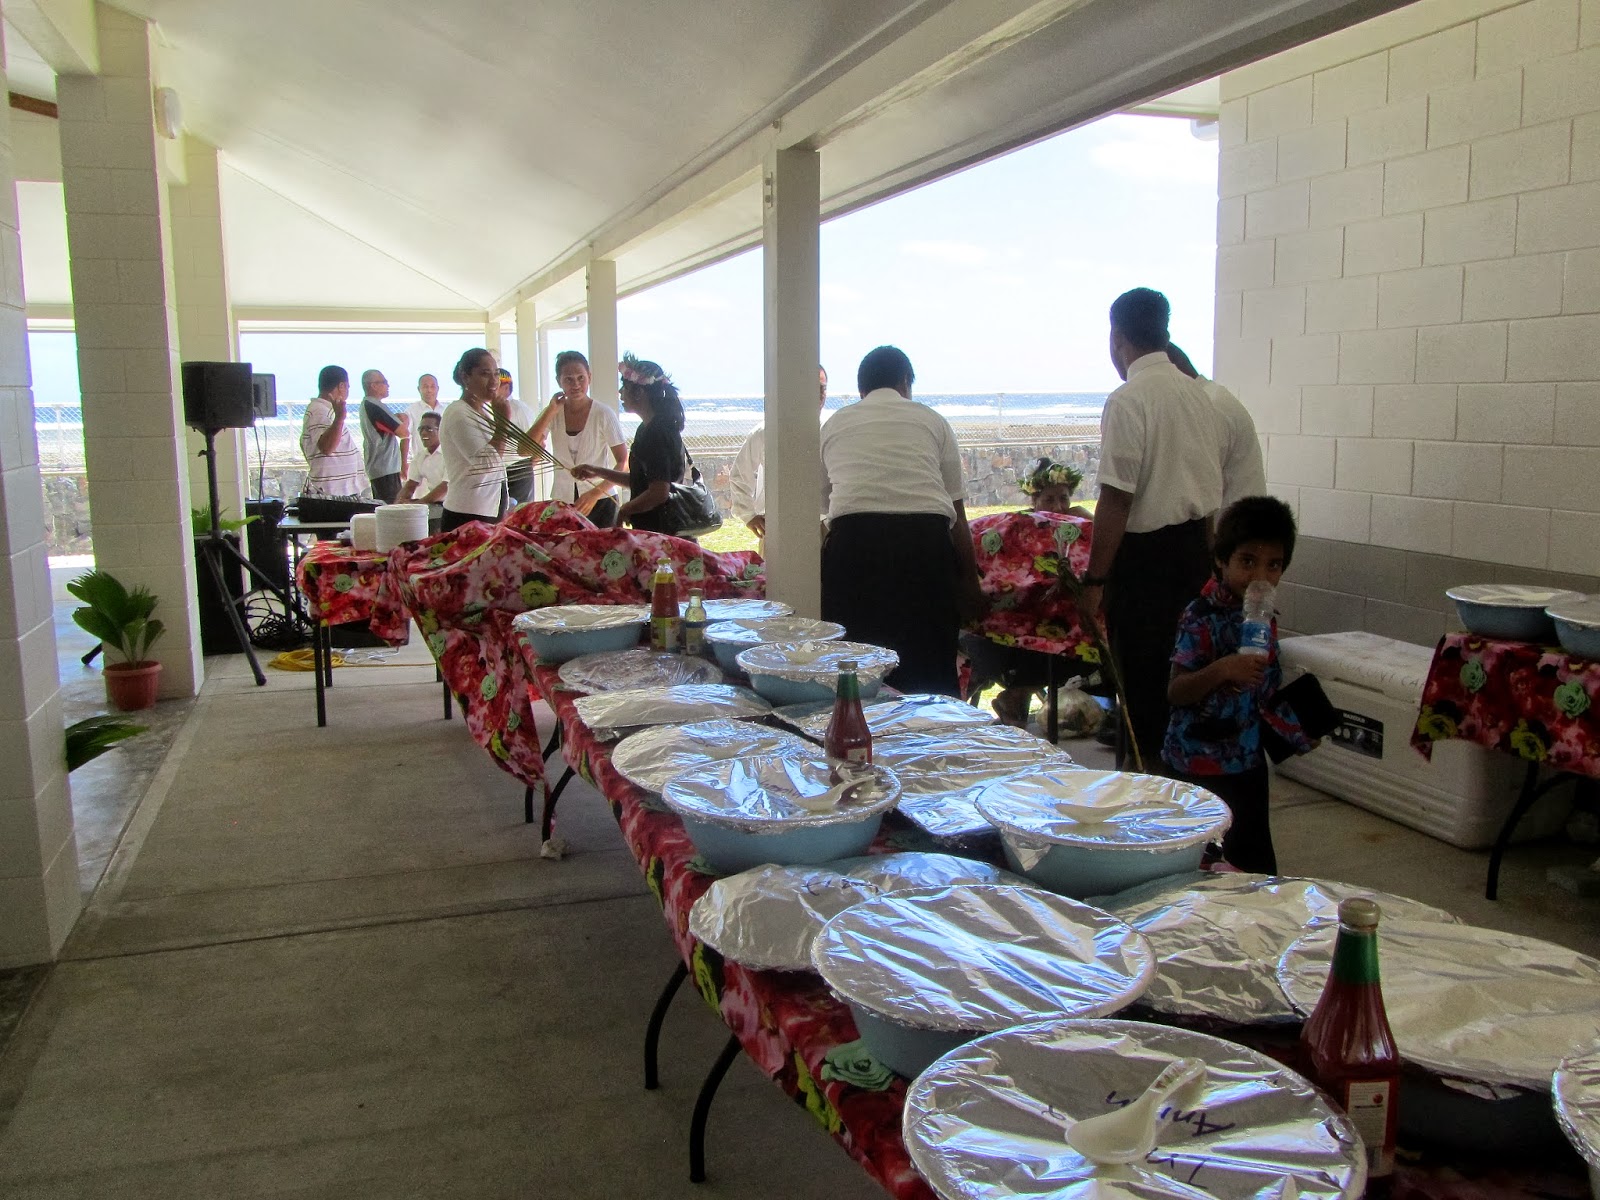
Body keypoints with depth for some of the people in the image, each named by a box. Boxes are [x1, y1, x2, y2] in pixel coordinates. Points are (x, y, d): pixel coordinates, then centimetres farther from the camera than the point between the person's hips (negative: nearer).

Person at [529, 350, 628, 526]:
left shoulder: (604, 414, -6)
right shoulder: (552, 414, 4)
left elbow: (624, 463, -8)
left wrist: (595, 493, -20)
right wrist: (551, 411, -10)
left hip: (601, 502, -2)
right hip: (561, 501, 3)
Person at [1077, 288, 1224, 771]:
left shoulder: (1127, 399, -14)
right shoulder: (1198, 394, 10)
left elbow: (1117, 499, -19)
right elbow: (1212, 486, 16)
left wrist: (1095, 580, -15)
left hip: (1146, 554, -8)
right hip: (1198, 549, 8)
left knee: (1143, 683, 2)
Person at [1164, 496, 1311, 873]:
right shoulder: (1201, 619, -20)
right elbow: (1175, 692, -26)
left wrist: (1292, 728, 20)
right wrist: (1221, 670, -39)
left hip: (1248, 754, 8)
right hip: (1202, 761, -8)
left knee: (1255, 858, 17)